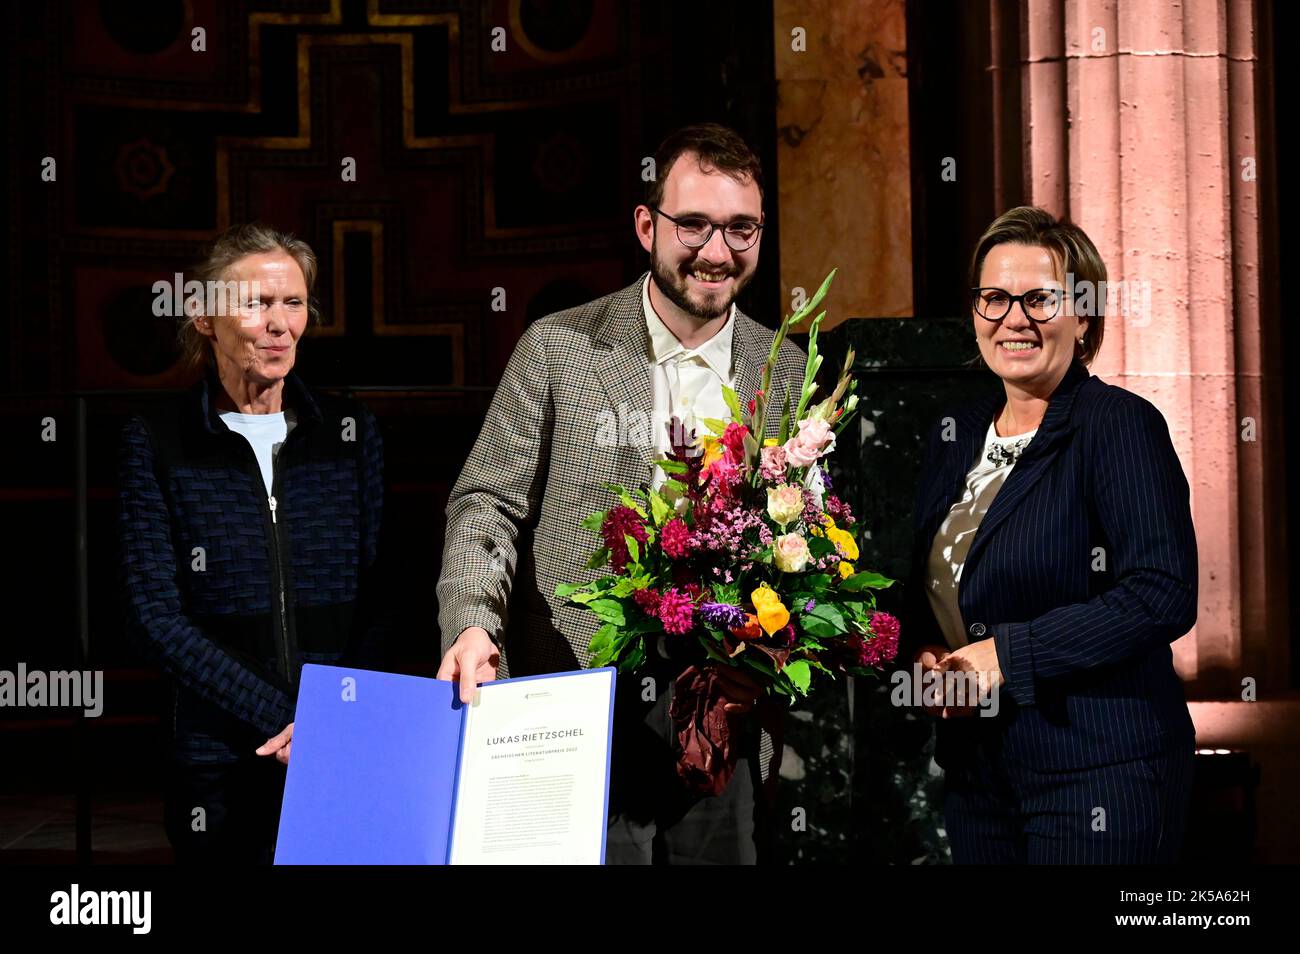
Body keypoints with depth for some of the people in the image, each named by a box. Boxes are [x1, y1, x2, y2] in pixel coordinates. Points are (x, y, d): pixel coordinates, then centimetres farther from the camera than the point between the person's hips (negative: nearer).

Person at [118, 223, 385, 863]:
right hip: (223, 770, -2)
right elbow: (154, 614, -7)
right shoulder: (157, 442, 0)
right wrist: (280, 719, -15)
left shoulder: (349, 432, 6)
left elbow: (381, 598, 4)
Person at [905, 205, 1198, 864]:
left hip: (1096, 771, -6)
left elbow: (1163, 597, -21)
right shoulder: (956, 433, 10)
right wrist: (928, 655, -1)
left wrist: (1006, 653, -20)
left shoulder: (1119, 425, -11)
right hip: (975, 772, 7)